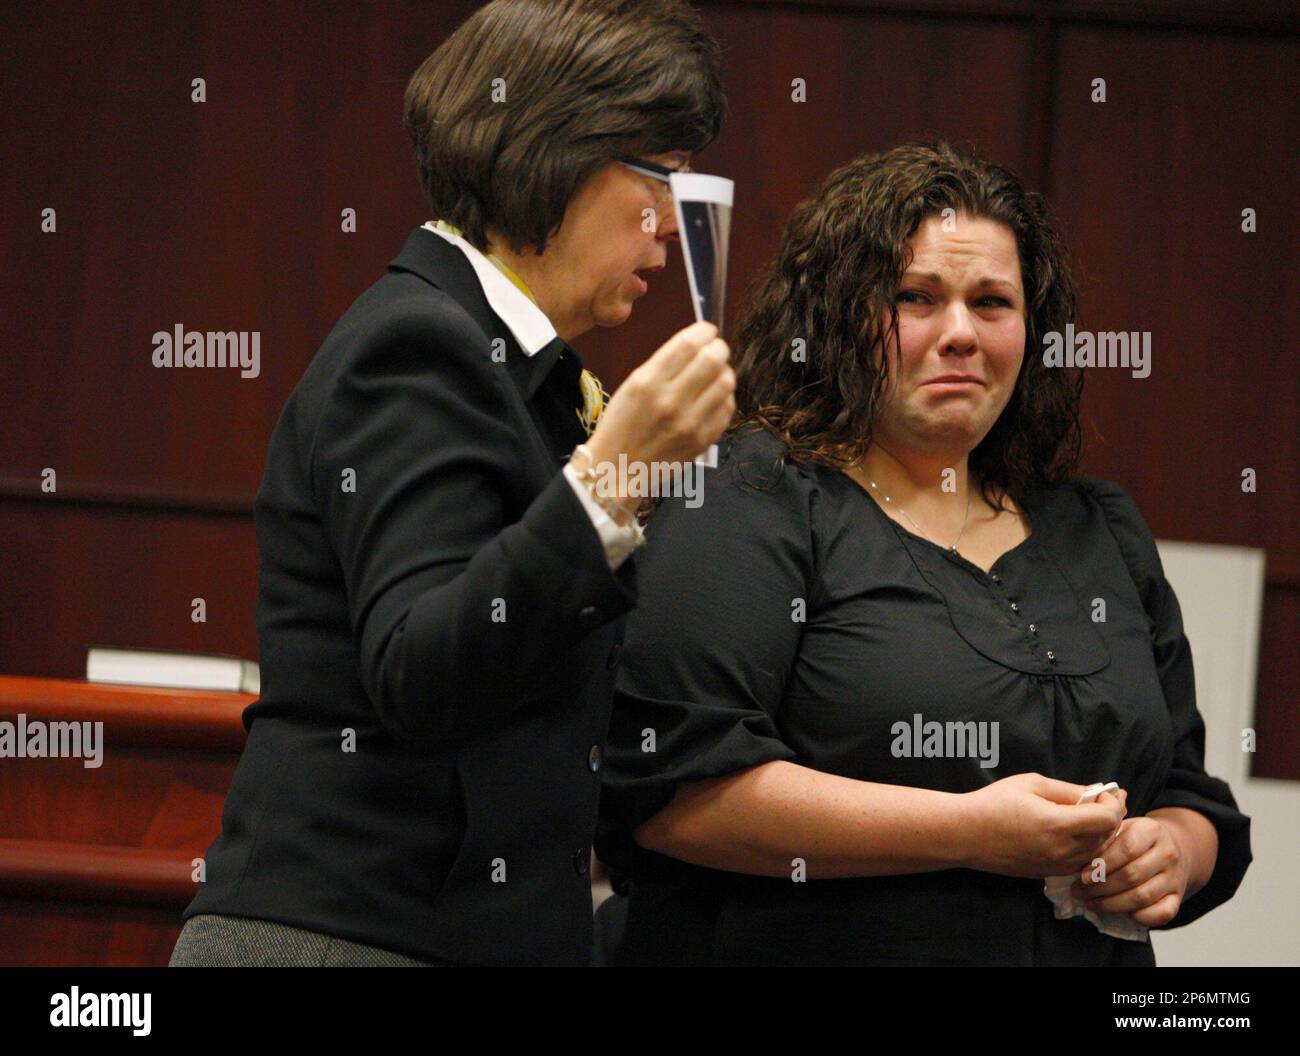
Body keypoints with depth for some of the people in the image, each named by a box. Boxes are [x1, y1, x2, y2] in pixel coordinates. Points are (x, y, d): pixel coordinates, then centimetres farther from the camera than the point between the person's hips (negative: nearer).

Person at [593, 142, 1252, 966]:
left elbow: (1194, 797, 17)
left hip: (1088, 947, 5)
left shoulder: (1104, 536, 11)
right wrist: (967, 832, -20)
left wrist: (1171, 855, -6)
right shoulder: (749, 502, -8)